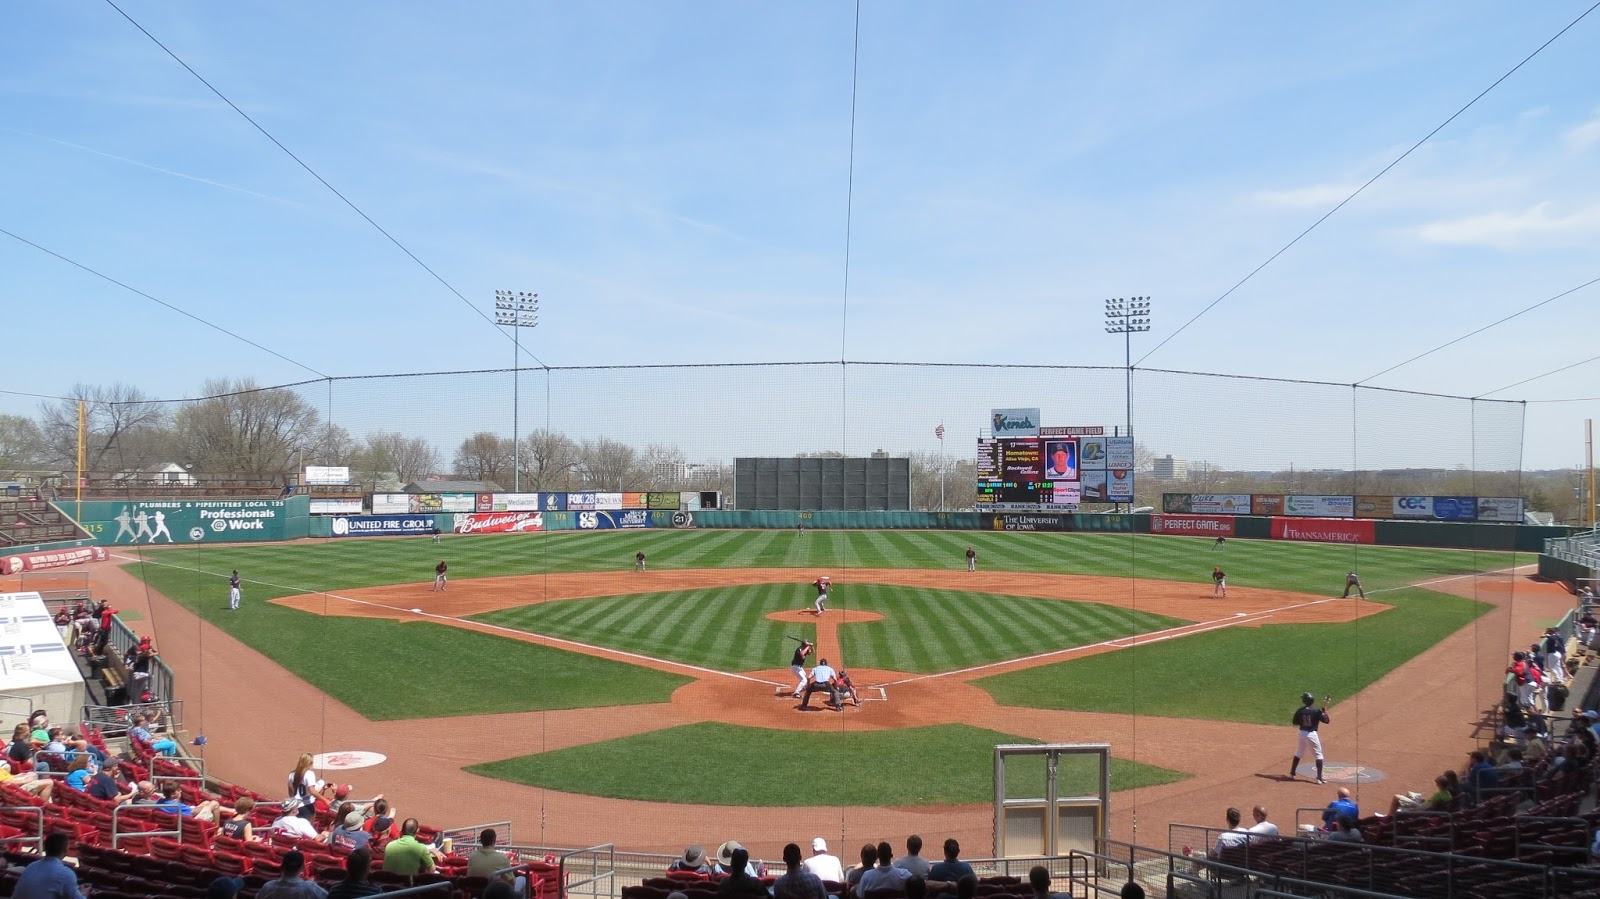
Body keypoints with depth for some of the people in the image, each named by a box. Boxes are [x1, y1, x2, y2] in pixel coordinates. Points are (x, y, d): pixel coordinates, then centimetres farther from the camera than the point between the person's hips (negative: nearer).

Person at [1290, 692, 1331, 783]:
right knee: (1319, 755, 4)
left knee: (1299, 754, 20)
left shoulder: (1299, 711, -2)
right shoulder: (1316, 711, -11)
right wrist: (1325, 711, 1)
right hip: (1312, 734, -4)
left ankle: (1292, 773, 24)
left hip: (1302, 734, 4)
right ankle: (1319, 777, -4)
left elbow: (1295, 723, 5)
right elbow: (1327, 721, -10)